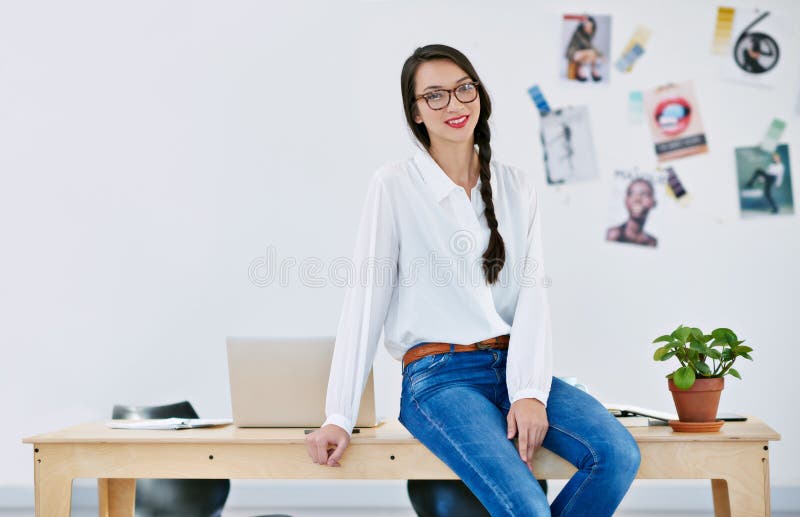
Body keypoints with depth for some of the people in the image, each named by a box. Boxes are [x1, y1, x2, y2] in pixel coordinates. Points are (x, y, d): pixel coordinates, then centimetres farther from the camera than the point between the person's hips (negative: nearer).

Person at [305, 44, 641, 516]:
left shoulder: (516, 186, 12)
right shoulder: (395, 185, 0)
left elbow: (533, 290, 3)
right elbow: (366, 299, -3)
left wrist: (529, 391, -12)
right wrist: (340, 416, -8)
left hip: (513, 366, 5)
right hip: (438, 375, -4)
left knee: (618, 456, -20)